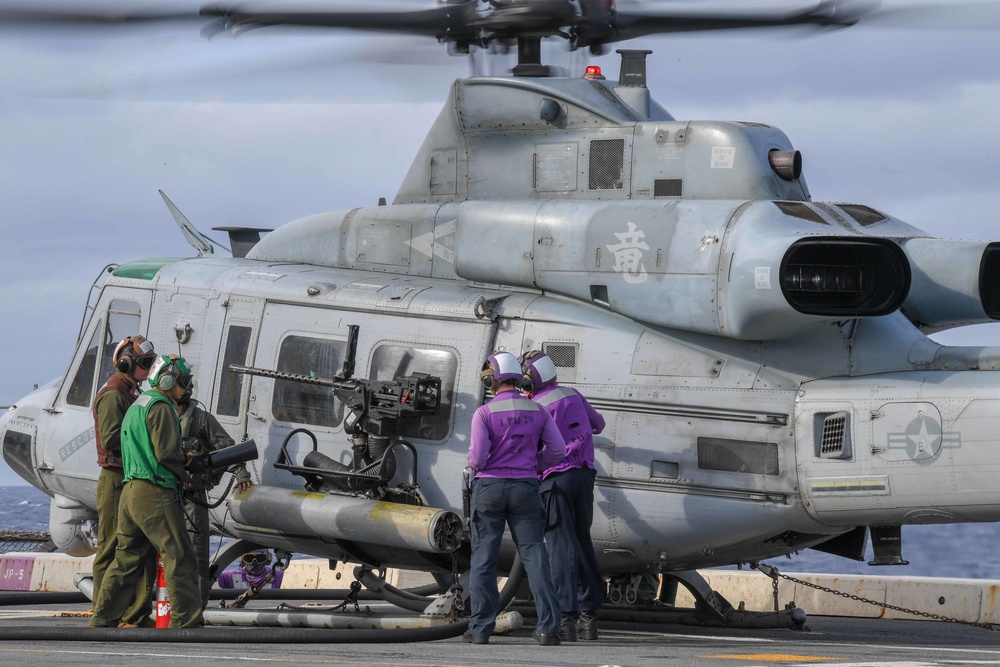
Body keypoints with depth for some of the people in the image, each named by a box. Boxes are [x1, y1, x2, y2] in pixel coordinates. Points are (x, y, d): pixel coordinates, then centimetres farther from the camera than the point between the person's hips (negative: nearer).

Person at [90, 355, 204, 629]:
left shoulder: (136, 406, 22)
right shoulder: (161, 407, -9)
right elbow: (166, 452, -15)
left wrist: (184, 458, 15)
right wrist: (184, 475, 2)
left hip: (130, 491, 9)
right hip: (155, 493, -9)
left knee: (127, 558, 12)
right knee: (179, 558, -6)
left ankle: (102, 621, 12)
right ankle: (187, 622, -7)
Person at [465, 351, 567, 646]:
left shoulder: (485, 414, -9)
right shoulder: (537, 411, 2)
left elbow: (477, 458, -14)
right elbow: (557, 449, 4)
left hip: (489, 488, -2)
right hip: (525, 489, 2)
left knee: (484, 558, 5)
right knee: (534, 557, 2)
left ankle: (481, 628, 2)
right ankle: (548, 627, -6)